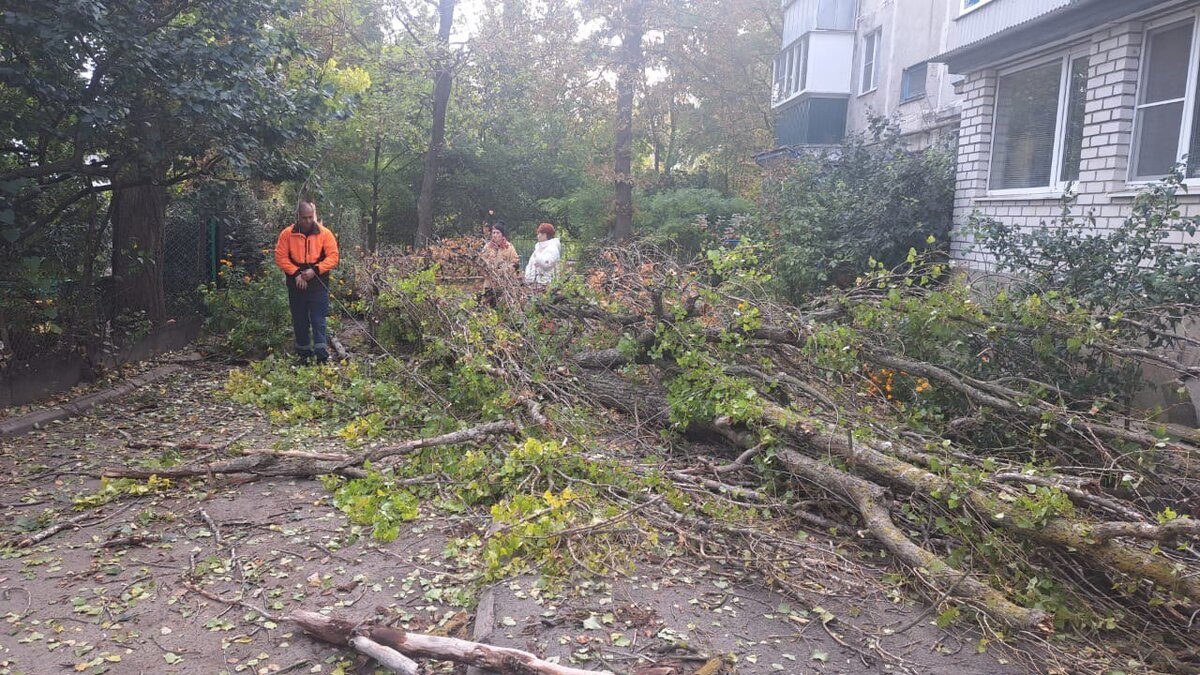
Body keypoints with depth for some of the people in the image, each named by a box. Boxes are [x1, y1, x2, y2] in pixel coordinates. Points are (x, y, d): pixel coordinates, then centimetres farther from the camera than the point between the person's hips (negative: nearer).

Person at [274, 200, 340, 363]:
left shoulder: (325, 234, -3)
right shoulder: (287, 234, 0)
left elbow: (333, 257, -5)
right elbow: (280, 257, -1)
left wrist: (315, 270, -16)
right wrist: (296, 273, -12)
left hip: (318, 285, -2)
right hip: (296, 285, 2)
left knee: (318, 321, -4)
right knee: (299, 321, 11)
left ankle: (322, 356, -5)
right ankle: (303, 354, 23)